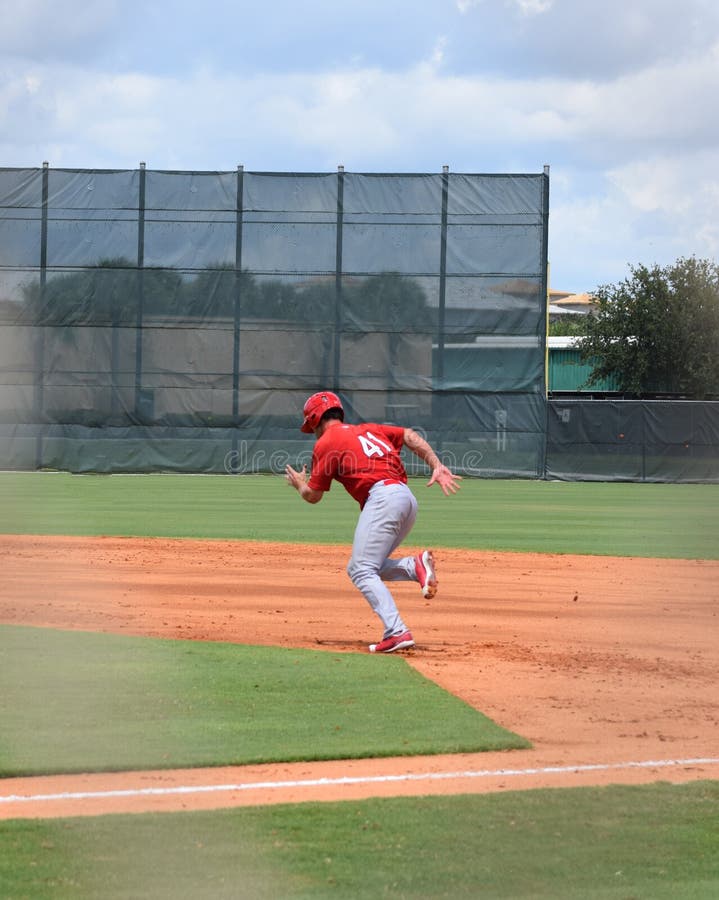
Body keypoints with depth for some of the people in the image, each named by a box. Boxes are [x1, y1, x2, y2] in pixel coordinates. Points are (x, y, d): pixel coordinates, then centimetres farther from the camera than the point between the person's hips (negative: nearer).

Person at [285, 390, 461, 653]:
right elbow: (410, 437, 16)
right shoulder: (369, 430, 28)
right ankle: (415, 566, -5)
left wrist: (299, 484, 32)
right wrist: (437, 467, 6)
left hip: (382, 496, -8)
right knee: (357, 568, 15)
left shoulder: (326, 443, 6)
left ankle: (397, 632, -26)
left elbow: (313, 495, 9)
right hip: (408, 498, 8)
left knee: (362, 572, -11)